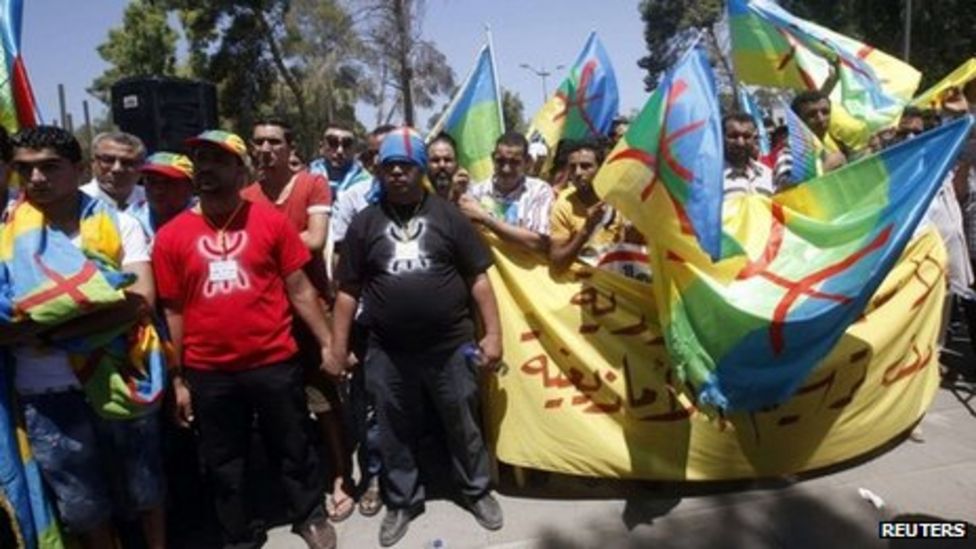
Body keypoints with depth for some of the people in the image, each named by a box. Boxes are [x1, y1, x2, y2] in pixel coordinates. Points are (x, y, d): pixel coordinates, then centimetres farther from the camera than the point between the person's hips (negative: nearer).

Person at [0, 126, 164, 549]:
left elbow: (140, 302, -15)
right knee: (84, 506, 16)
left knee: (144, 490, 16)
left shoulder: (118, 224, -3)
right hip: (46, 395, 1)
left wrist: (53, 332, -18)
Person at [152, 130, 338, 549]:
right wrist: (177, 379, 4)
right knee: (223, 463, 17)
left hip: (274, 363, -1)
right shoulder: (171, 235, 0)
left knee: (294, 448, 15)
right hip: (208, 373, 2)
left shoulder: (271, 220, -3)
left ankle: (309, 515, 39)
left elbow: (299, 288, 0)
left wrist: (326, 342, -2)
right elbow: (173, 311, 3)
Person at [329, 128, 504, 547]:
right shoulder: (365, 223, 5)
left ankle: (477, 491, 35)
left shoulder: (447, 215, 1)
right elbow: (348, 291, 6)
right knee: (395, 431, 14)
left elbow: (478, 278, 1)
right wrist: (338, 346, 4)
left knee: (463, 424, 14)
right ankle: (402, 501, 34)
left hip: (451, 346, -1)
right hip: (387, 351, 2)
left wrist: (493, 332, -4)